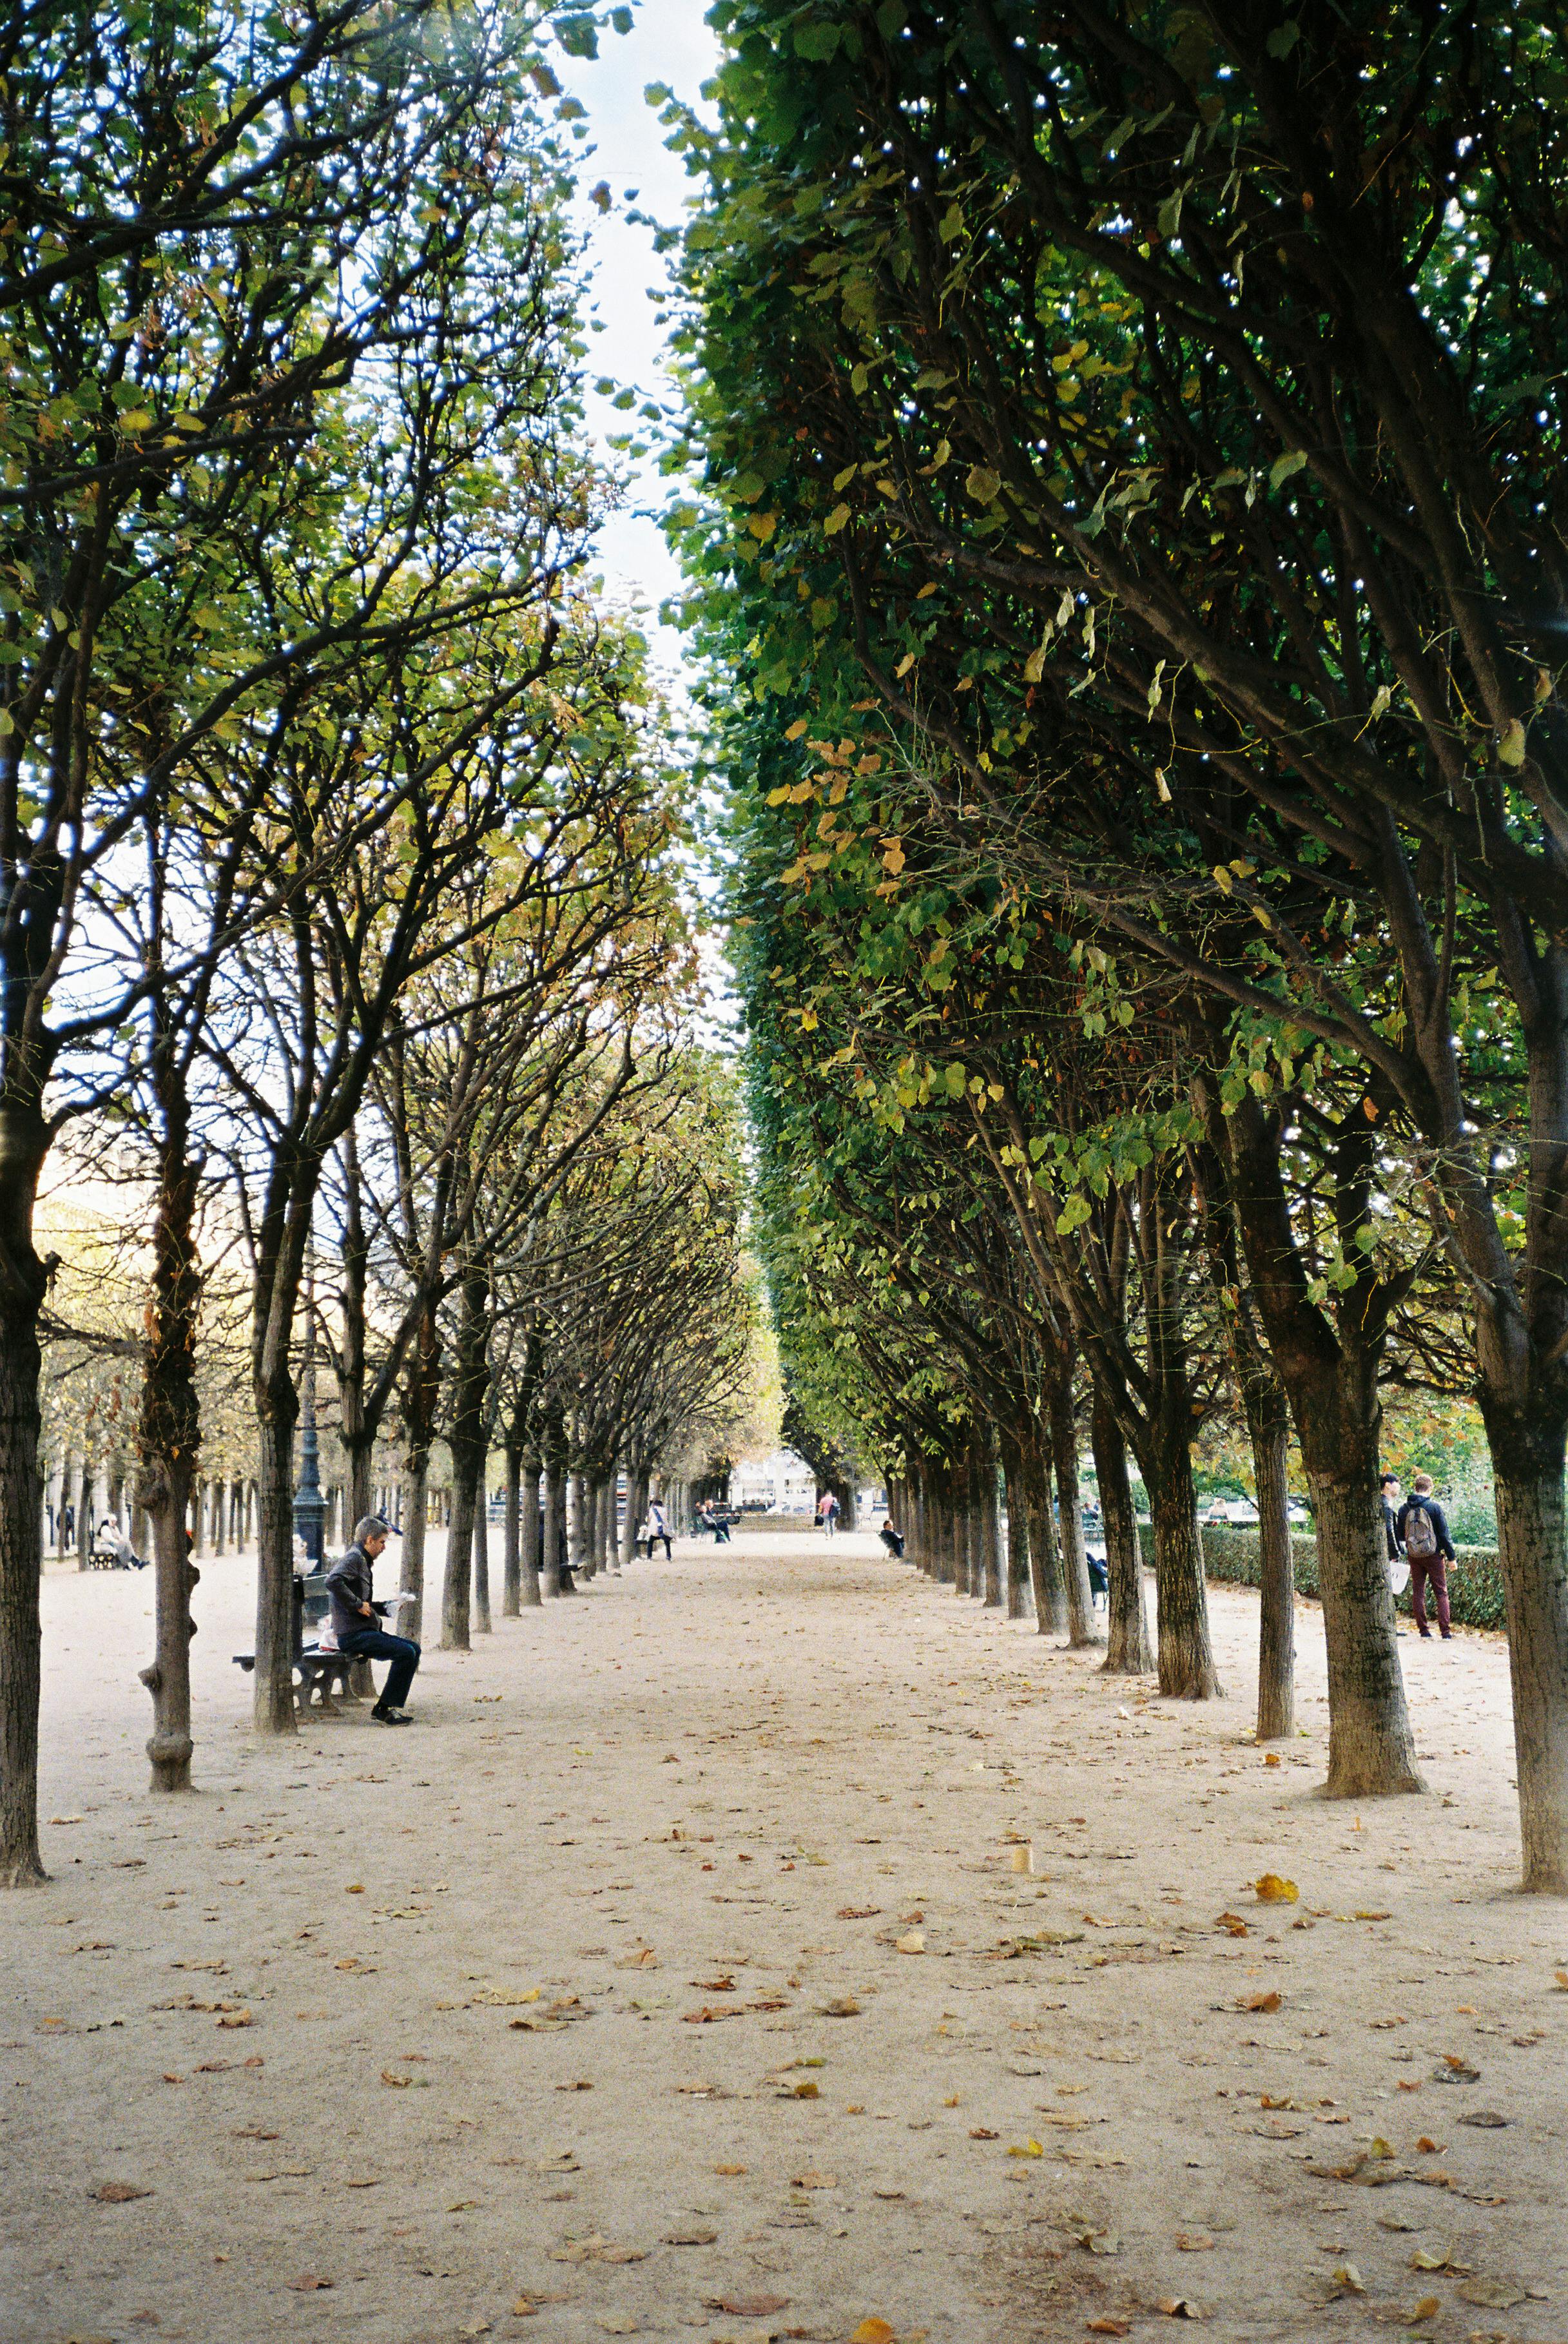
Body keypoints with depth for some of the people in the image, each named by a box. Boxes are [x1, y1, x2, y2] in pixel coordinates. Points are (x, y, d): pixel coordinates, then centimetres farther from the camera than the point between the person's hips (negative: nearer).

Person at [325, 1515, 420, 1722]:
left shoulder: (364, 1561, 22)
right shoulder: (354, 1558, -10)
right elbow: (332, 1581, -30)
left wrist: (384, 1607, 14)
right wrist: (358, 1604, -24)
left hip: (365, 1631, 10)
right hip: (352, 1635, -10)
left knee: (413, 1648, 7)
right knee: (405, 1652, -20)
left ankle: (393, 1705, 6)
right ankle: (383, 1710, -13)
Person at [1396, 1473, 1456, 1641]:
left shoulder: (1404, 1509, -1)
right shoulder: (1434, 1507, -11)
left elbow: (1400, 1535, 8)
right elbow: (1444, 1534, -9)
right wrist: (1451, 1557, -2)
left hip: (1413, 1556, 3)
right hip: (1434, 1556, -3)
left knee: (1418, 1592, 10)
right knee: (1441, 1593, 4)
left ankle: (1423, 1630, 9)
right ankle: (1445, 1631, -2)